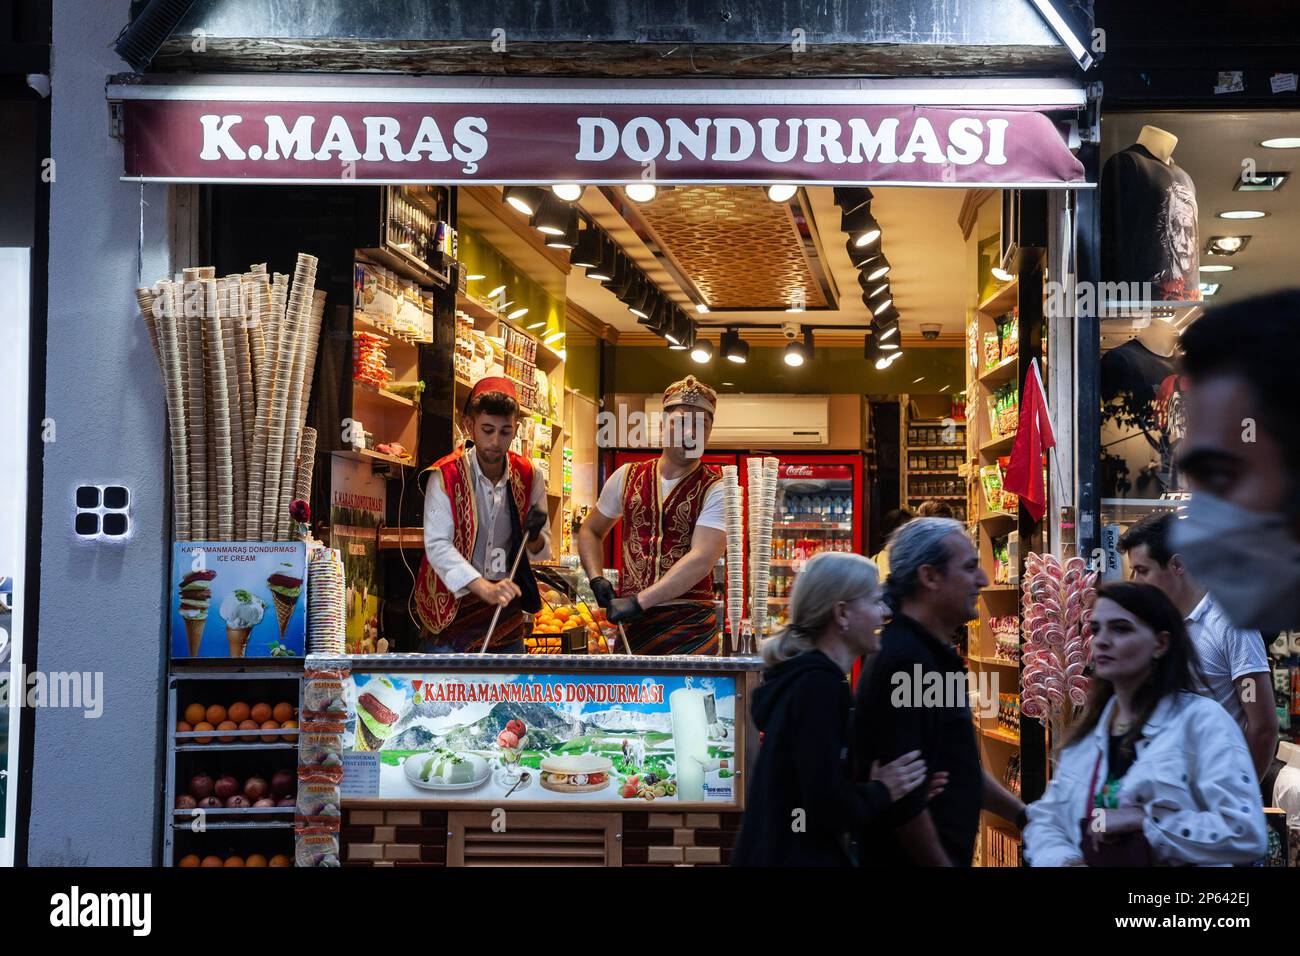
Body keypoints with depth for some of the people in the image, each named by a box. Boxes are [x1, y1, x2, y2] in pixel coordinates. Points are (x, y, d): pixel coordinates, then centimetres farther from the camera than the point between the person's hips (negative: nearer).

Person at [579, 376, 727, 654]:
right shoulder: (626, 477, 8)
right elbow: (590, 532, 22)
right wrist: (596, 579, 3)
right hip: (630, 622, 3)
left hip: (691, 623, -3)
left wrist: (640, 601, -20)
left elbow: (702, 559, -17)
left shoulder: (715, 490, -5)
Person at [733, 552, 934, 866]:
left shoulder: (800, 678, 11)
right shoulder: (819, 686, -19)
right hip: (800, 858, -9)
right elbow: (826, 805, -26)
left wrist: (872, 789, 3)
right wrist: (882, 792, -9)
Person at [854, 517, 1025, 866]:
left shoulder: (935, 655, 14)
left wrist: (1023, 816, 22)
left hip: (949, 853, 10)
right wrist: (942, 863, -18)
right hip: (910, 858, -10)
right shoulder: (901, 660, -20)